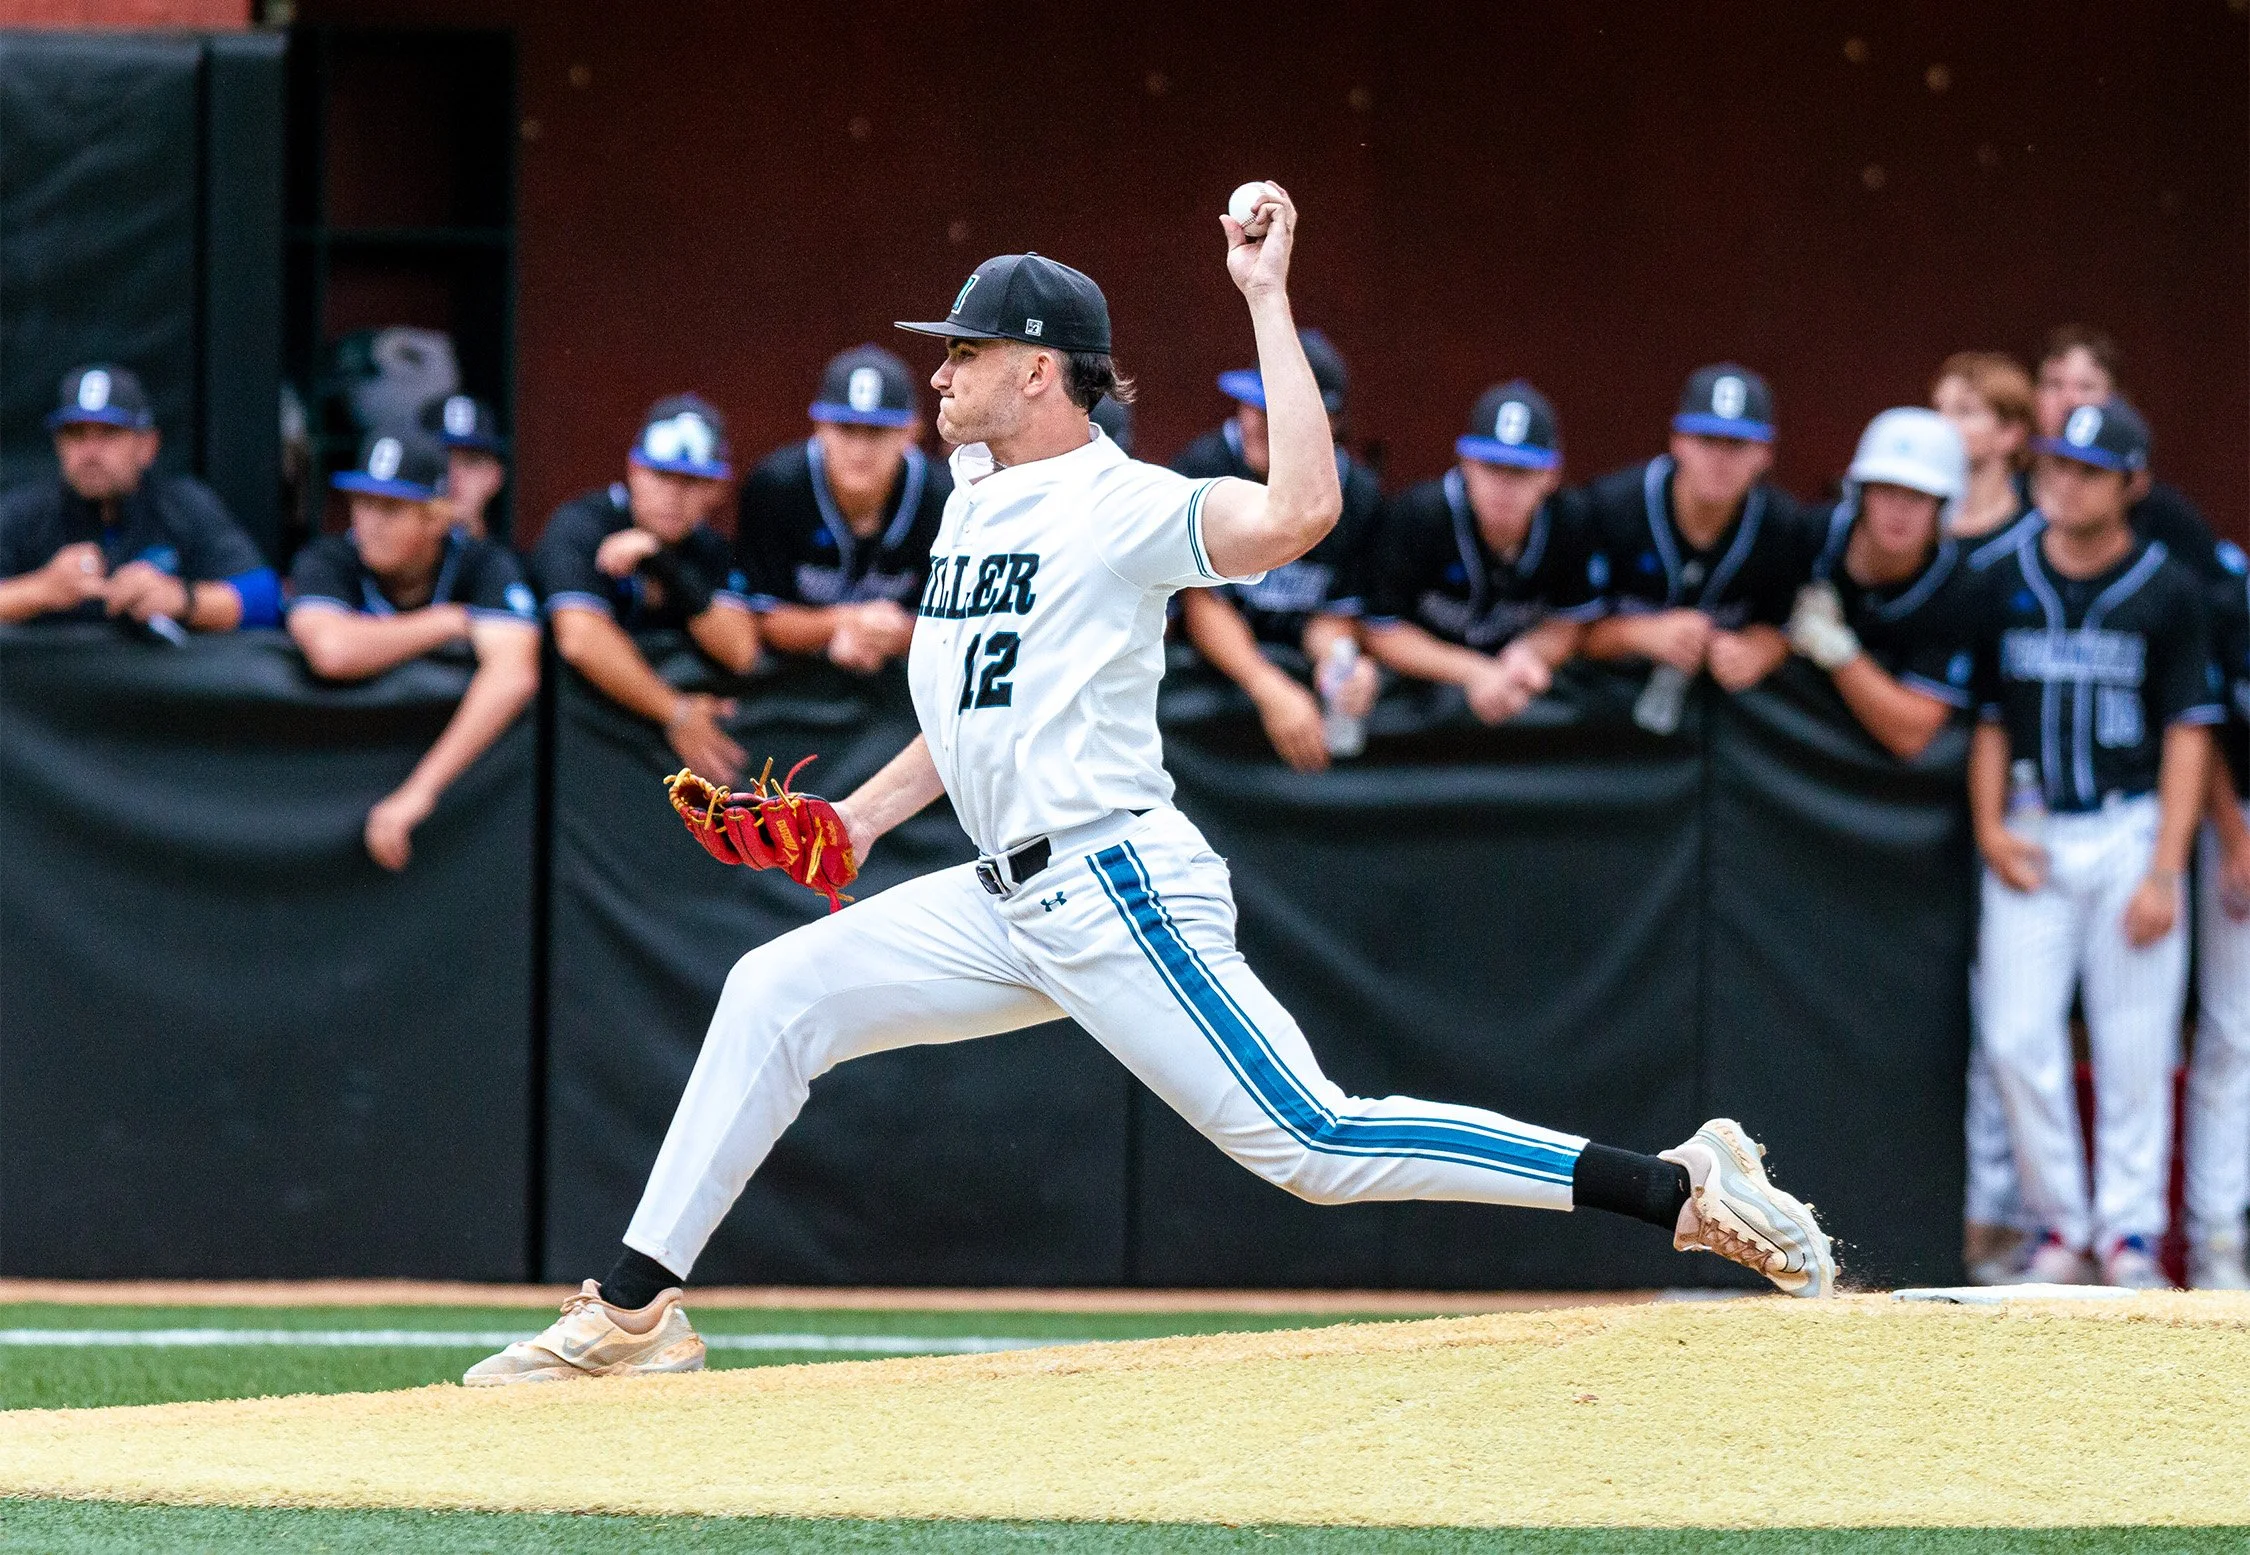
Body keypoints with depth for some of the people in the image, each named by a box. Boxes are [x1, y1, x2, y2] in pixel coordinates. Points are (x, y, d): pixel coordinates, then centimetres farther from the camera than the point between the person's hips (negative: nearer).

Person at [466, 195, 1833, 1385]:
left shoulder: (1125, 505, -11)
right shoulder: (976, 497, 17)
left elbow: (1301, 511, -31)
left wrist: (1269, 300, -27)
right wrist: (859, 820, 17)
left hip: (1119, 886, -9)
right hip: (1013, 900, 9)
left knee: (1314, 1141, -15)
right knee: (776, 993, 2)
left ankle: (1687, 1190, -14)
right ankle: (634, 1313, 5)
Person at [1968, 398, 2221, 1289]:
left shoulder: (2166, 591, -1)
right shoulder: (2005, 584, 7)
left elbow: (2188, 734, -3)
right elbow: (1987, 718, 12)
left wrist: (2164, 872, -9)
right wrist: (1989, 828, -2)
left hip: (2131, 830, -2)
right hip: (2030, 838, 2)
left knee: (2136, 1047, -2)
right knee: (2016, 1038, -5)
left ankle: (2130, 1231, 6)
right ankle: (2058, 1226, 6)